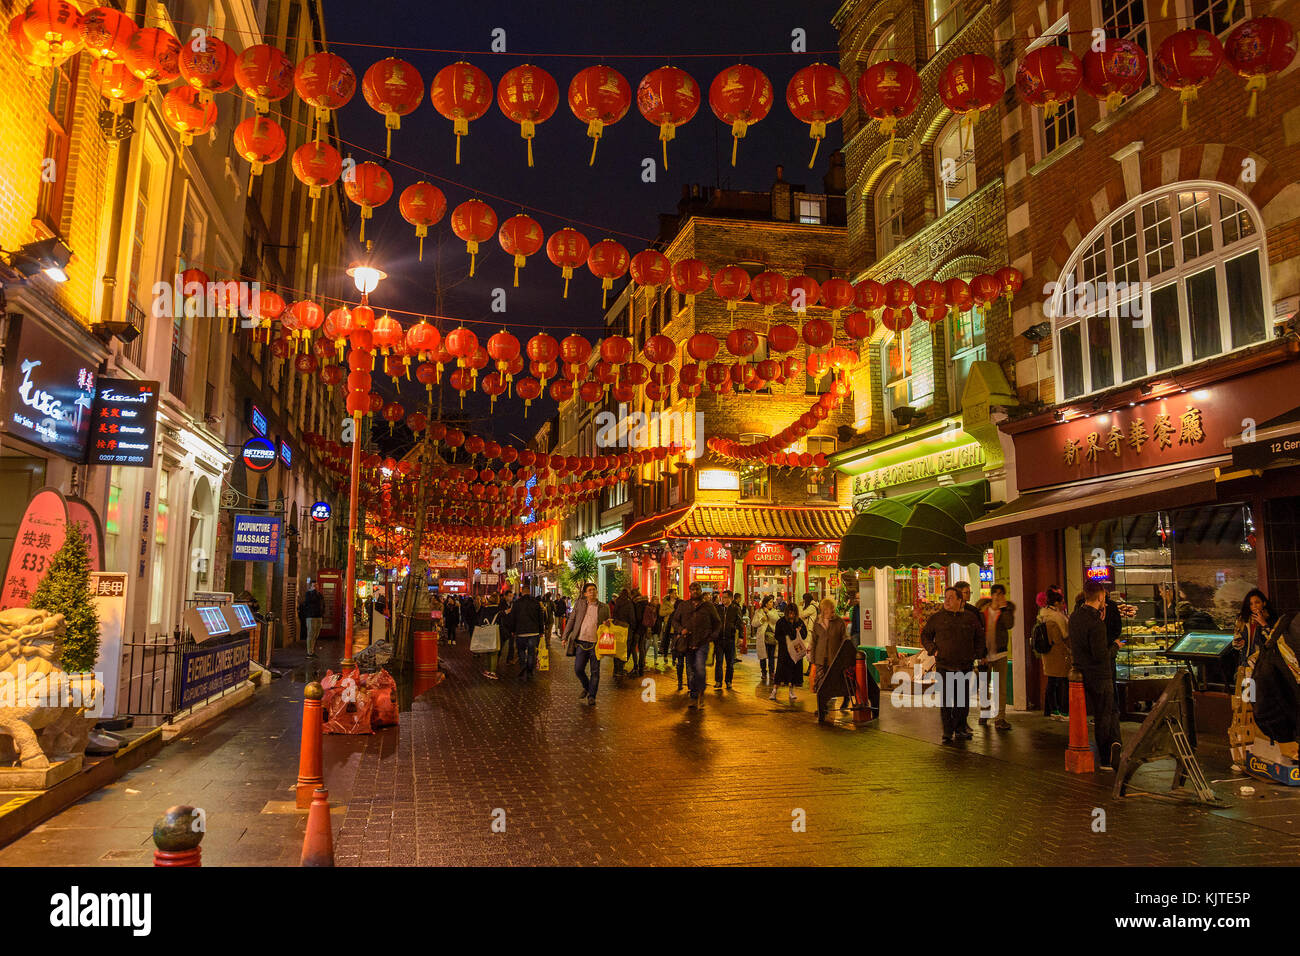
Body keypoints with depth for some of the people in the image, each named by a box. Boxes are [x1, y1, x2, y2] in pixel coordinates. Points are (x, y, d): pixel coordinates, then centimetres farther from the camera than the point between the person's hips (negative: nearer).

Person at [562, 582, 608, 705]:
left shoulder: (604, 608, 5)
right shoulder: (579, 604, 6)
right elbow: (572, 620, 9)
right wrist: (565, 636, 4)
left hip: (596, 644, -1)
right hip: (582, 643, 1)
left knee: (595, 671, 3)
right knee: (578, 669, 0)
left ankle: (591, 696, 17)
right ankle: (586, 687, 27)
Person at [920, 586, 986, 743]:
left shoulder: (970, 618, 6)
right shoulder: (937, 617, 1)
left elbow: (979, 637, 21)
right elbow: (925, 636, 9)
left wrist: (977, 654, 11)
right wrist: (933, 650, -4)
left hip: (964, 666, 2)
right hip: (944, 666, -2)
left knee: (963, 699, 9)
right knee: (945, 699, -3)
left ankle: (960, 729, 23)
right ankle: (947, 731, 4)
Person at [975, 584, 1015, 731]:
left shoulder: (1007, 609, 0)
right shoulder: (983, 608, 4)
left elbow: (1009, 625, -19)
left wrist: (1003, 607, -17)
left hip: (999, 653, -2)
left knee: (1000, 687, -7)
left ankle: (1000, 717, -5)